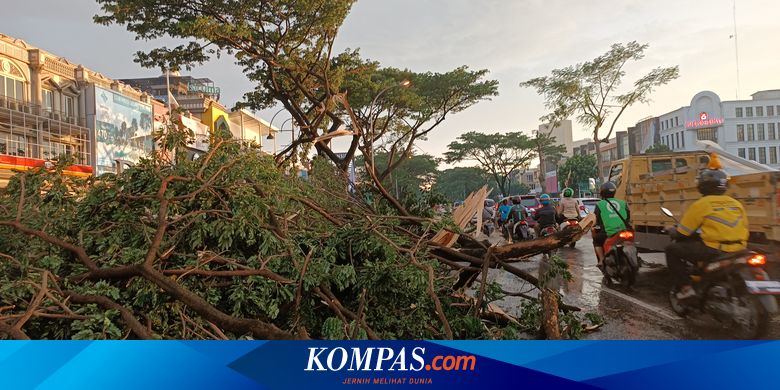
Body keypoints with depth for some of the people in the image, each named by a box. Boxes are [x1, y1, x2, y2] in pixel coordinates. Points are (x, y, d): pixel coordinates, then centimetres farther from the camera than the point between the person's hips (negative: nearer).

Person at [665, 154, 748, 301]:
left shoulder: (702, 204, -6)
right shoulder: (737, 204, 12)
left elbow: (682, 233, -2)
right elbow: (744, 231, 18)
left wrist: (673, 232, 19)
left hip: (713, 250, -7)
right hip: (738, 250, 7)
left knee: (672, 250, 5)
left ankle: (685, 288, -5)